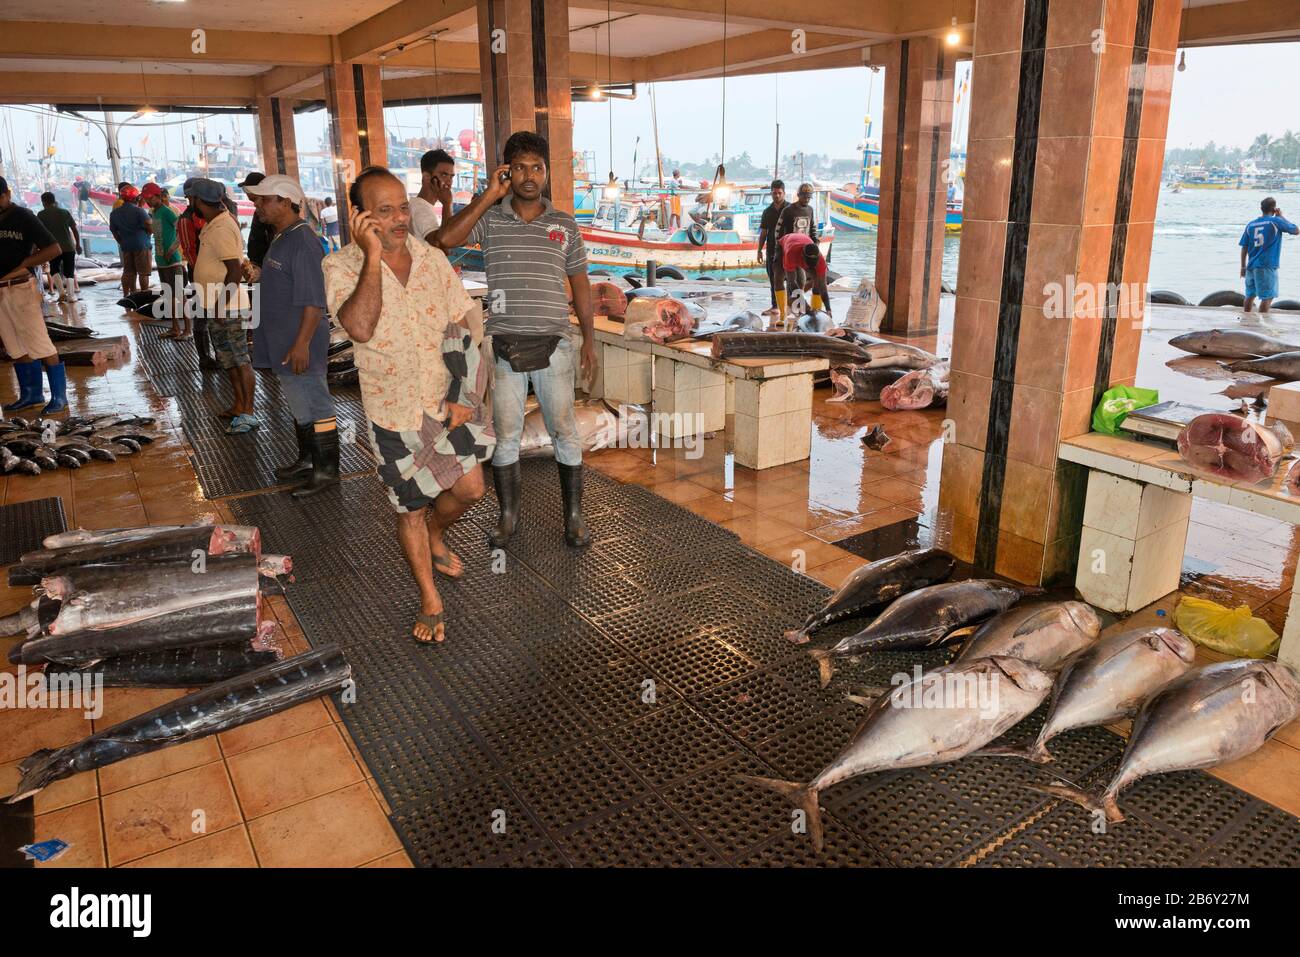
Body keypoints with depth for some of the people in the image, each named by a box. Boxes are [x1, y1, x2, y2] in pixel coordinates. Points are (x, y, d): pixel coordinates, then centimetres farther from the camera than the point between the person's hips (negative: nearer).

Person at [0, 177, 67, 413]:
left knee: (40, 345, -5)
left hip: (19, 288, -6)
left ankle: (59, 396, -1)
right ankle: (31, 393, 20)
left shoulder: (23, 217, -6)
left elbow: (54, 249, -11)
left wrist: (21, 265, -14)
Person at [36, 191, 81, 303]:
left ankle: (62, 292, 0)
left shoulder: (41, 215, 0)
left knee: (54, 270, 16)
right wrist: (78, 244, 15)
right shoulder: (65, 212, 6)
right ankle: (71, 295, -1)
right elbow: (75, 229, 6)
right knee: (69, 272, 6)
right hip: (69, 247, 1)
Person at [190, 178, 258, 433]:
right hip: (216, 307, 10)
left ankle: (247, 413, -1)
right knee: (228, 359, 17)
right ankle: (239, 405, 26)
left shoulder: (221, 229, -19)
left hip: (226, 307, -10)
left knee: (240, 359, -5)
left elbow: (236, 271, -25)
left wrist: (220, 304, -23)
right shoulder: (214, 223, 12)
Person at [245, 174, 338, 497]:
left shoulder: (302, 242, -19)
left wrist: (302, 343, -26)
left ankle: (326, 470, 7)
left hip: (299, 344, -10)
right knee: (300, 405, 19)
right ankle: (307, 460, 31)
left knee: (313, 406, -2)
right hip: (283, 342, 10)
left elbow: (313, 300, -24)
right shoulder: (281, 238, 12)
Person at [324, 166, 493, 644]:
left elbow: (462, 328, 1)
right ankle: (429, 600, 28)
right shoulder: (342, 267, -13)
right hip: (394, 408, -3)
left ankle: (434, 535, 38)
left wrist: (462, 395, -7)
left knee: (469, 487, 3)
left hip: (446, 400, 3)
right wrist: (372, 256, -30)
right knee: (411, 507, 9)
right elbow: (360, 328, -31)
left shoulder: (432, 258, -2)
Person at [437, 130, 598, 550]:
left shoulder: (565, 225, 6)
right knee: (505, 434, 9)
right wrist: (488, 196, -12)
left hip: (553, 343, 0)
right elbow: (445, 240, -15)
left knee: (564, 432, 4)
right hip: (504, 345, 0)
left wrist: (590, 339, 8)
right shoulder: (489, 218, 3)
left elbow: (580, 284, 11)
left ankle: (574, 515, 17)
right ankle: (508, 514, 24)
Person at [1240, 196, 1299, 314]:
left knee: (1250, 295, 16)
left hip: (1251, 265, 6)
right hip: (1267, 266, -5)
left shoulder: (1250, 224, 8)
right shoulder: (1276, 221, -5)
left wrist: (1243, 267, 15)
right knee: (1267, 297, -2)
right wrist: (1281, 216, 14)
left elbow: (1244, 248, 8)